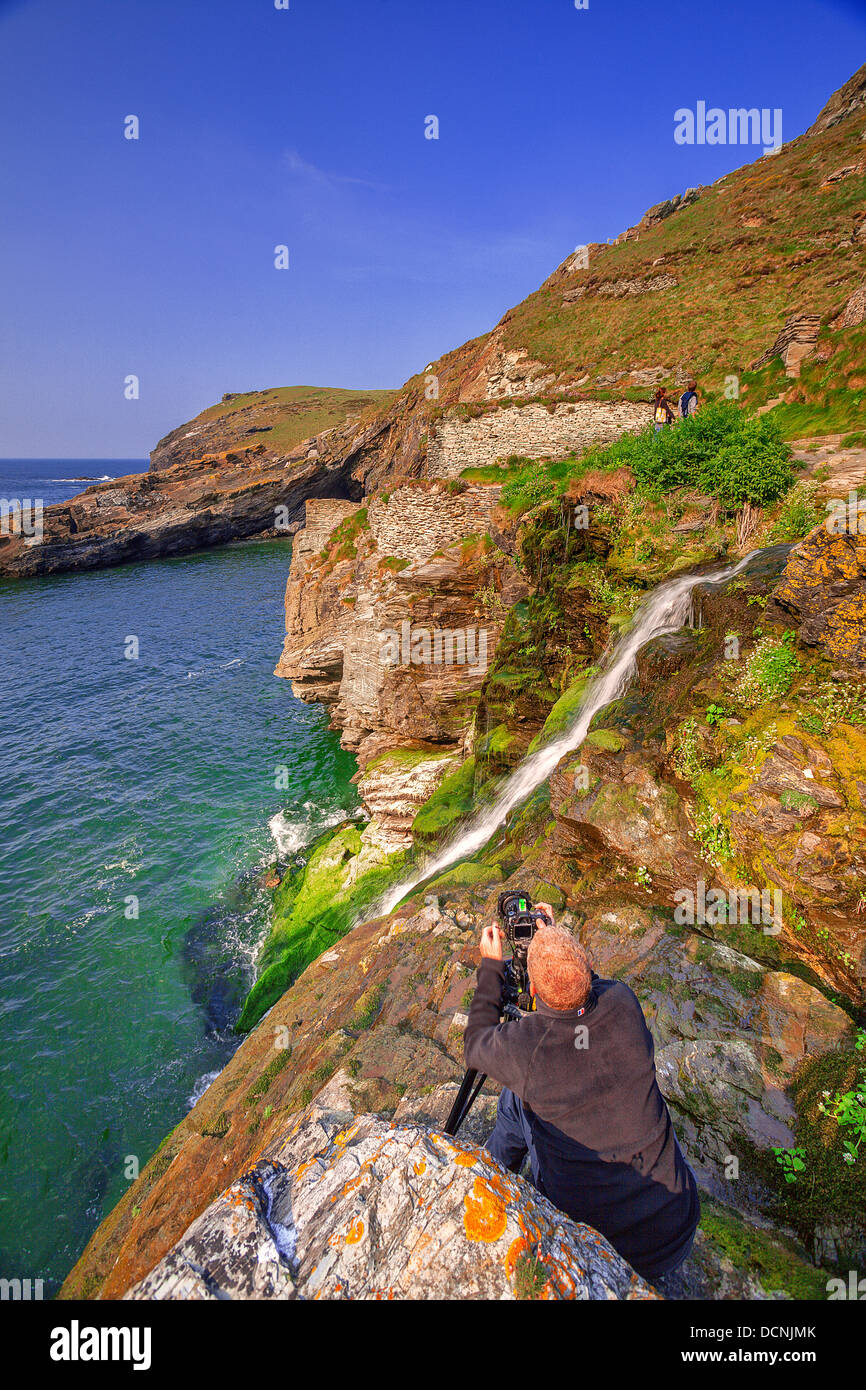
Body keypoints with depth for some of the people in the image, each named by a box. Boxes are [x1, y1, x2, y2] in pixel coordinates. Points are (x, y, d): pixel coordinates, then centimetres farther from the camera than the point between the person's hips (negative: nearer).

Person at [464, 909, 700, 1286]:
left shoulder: (522, 1046, -25)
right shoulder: (623, 1003, -18)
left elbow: (475, 1045, 0)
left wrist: (491, 966, 5)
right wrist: (558, 938, 16)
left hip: (590, 1235, -3)